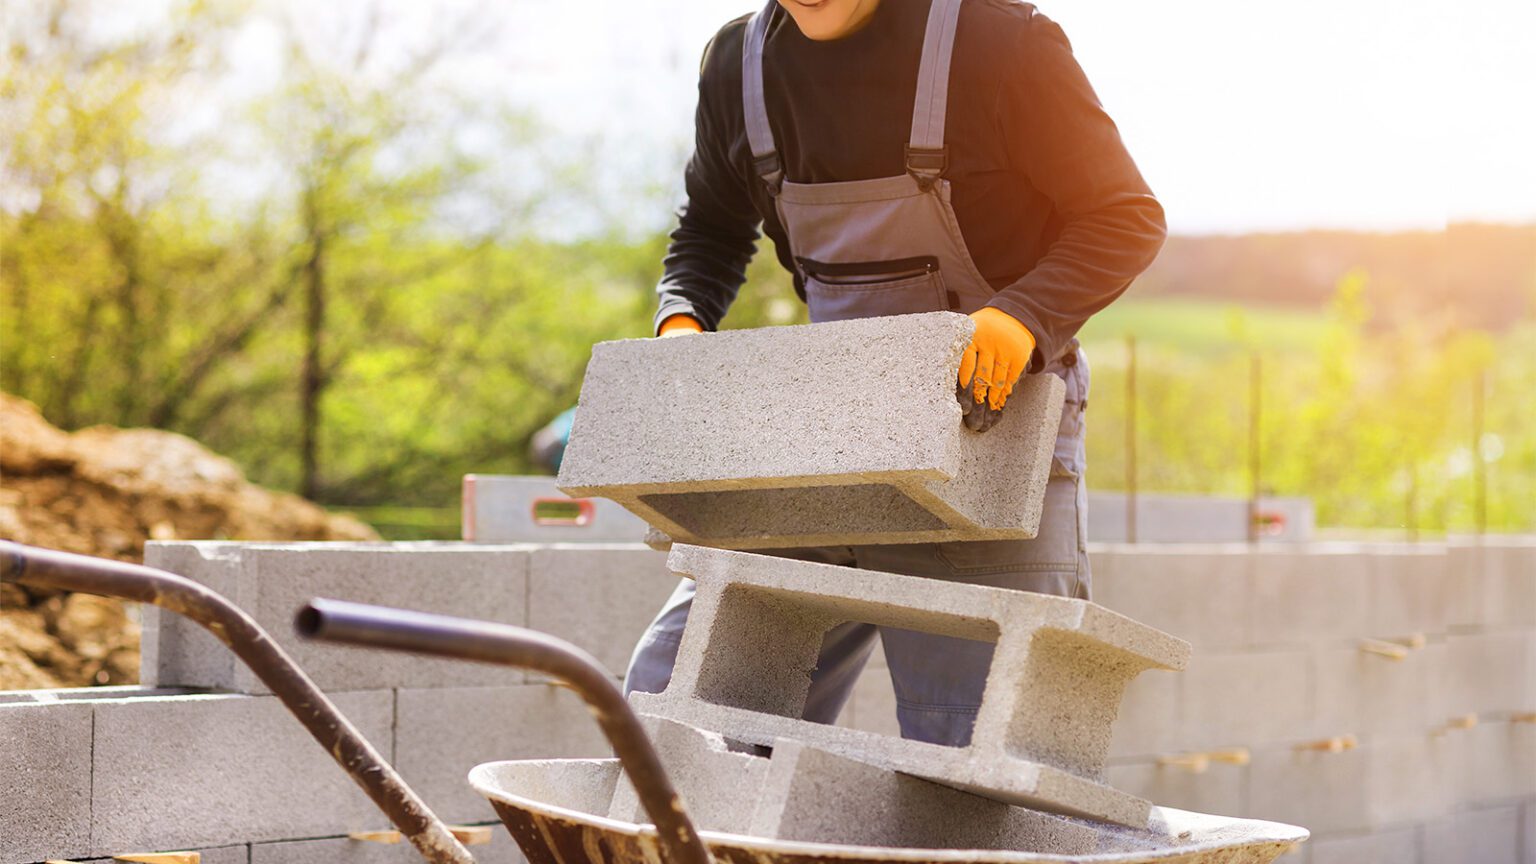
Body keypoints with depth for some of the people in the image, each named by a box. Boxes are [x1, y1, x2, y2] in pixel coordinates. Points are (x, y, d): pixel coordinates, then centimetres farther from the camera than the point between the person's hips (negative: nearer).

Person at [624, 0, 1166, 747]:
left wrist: (1024, 317, -28)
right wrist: (681, 320, -2)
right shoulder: (739, 62, 3)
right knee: (666, 695, 1)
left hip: (990, 423, -5)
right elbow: (711, 231, 20)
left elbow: (1128, 218, -9)